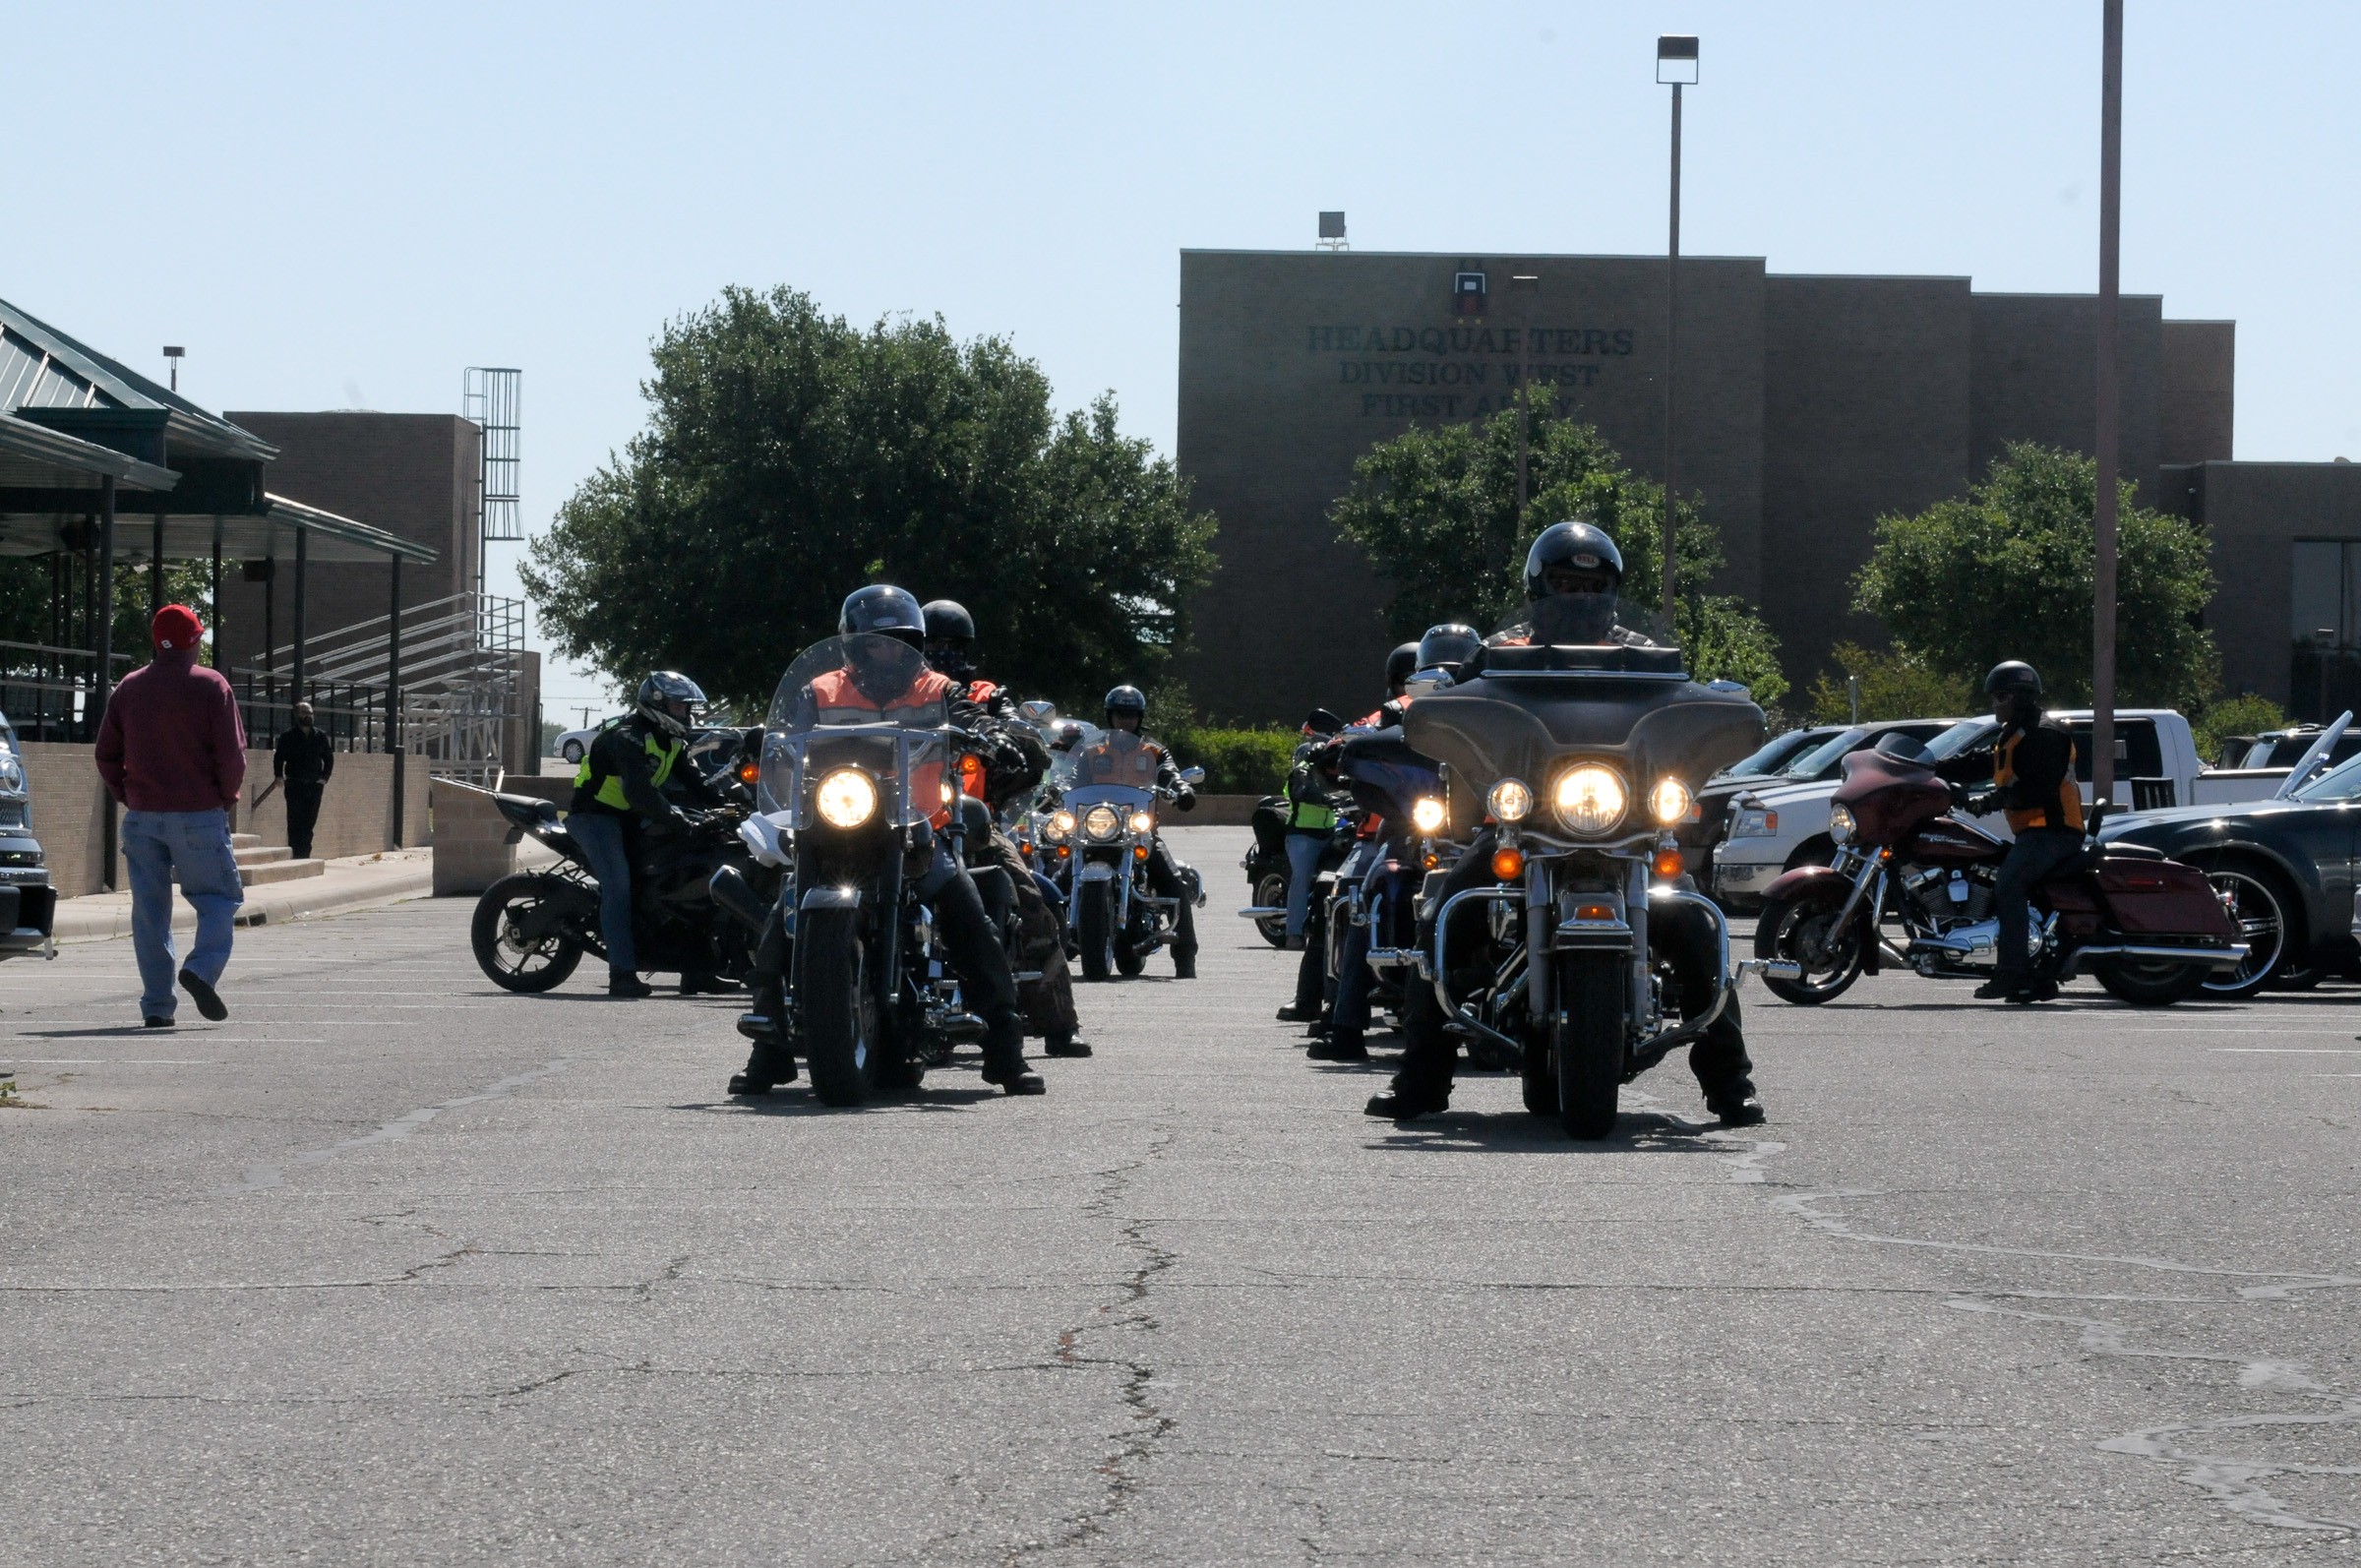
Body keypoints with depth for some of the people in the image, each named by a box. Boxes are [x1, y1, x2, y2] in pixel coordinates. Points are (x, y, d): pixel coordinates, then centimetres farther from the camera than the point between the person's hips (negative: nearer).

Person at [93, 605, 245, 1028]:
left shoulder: (128, 688, 9)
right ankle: (203, 968, -18)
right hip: (199, 814, -4)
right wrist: (228, 798, 6)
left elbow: (106, 755, 9)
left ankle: (156, 1005, 3)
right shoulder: (211, 686, -4)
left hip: (142, 817, 4)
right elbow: (231, 754, -9)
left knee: (149, 910, 6)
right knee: (218, 897, 6)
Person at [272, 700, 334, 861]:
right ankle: (295, 855, -6)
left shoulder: (320, 736, 11)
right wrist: (279, 776, -11)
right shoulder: (288, 735, 1)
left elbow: (329, 758, 17)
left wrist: (324, 778, 6)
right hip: (294, 786, -3)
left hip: (314, 786, 3)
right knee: (295, 822, -6)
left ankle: (304, 854, 6)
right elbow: (278, 757, 1)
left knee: (309, 823, 3)